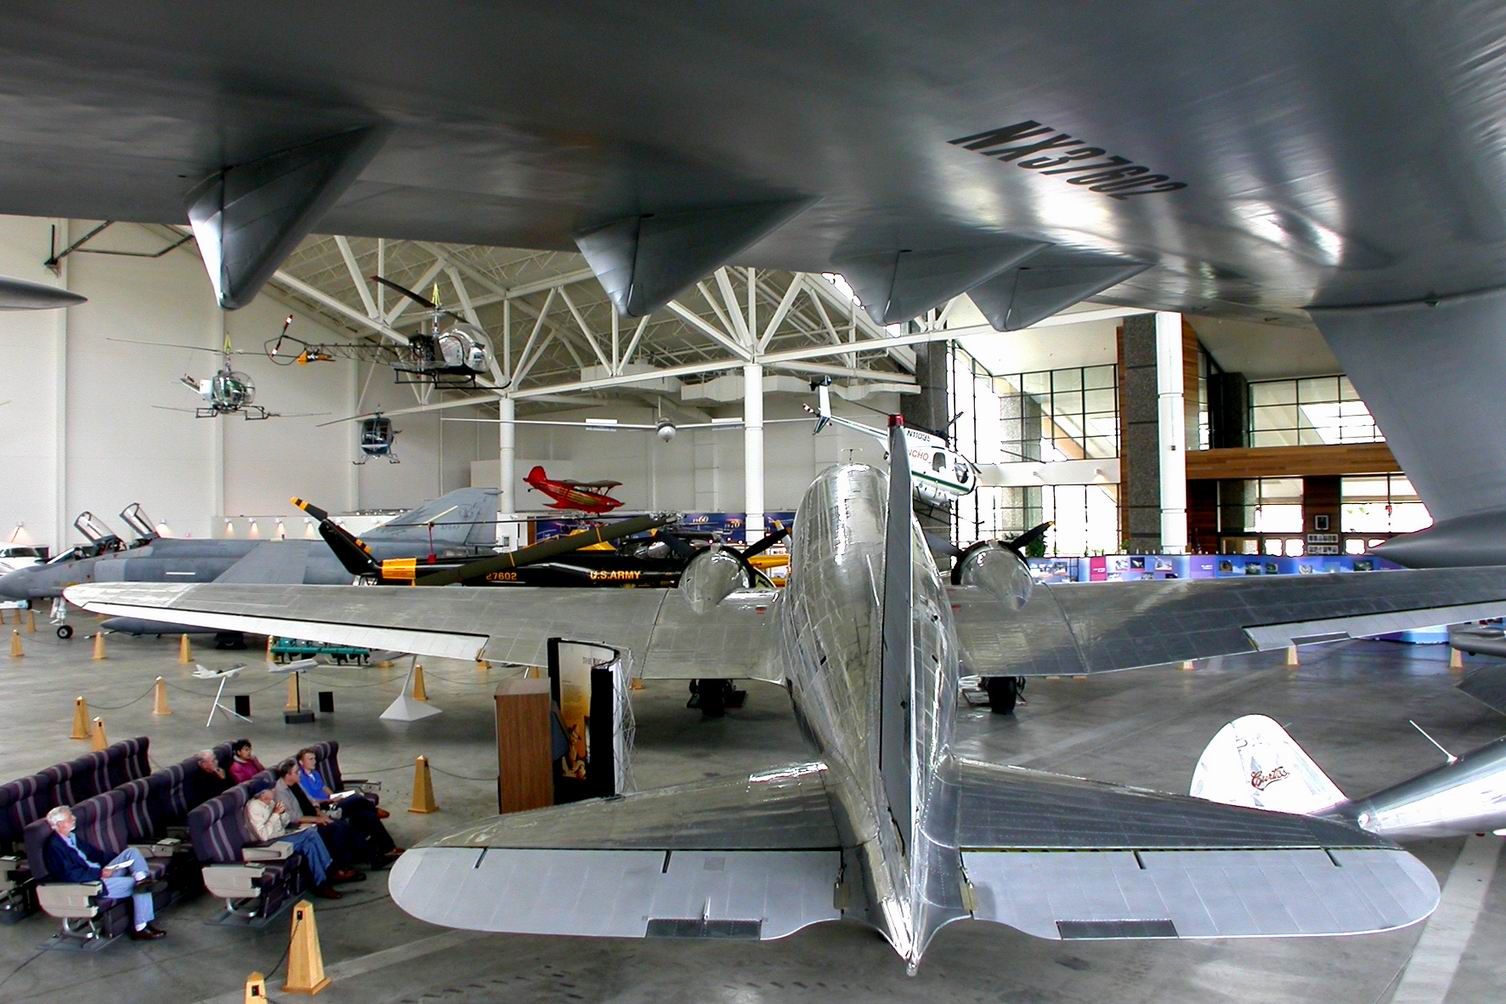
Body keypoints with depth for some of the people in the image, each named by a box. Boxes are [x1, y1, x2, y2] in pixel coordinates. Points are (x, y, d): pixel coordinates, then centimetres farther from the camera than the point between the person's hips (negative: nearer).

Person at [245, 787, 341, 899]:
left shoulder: (270, 802, 9)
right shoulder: (253, 807, -16)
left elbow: (284, 825, 16)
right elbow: (263, 835, -25)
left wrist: (283, 812, -4)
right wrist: (275, 814, -23)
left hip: (283, 836, 8)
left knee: (309, 845, -19)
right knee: (309, 832, -23)